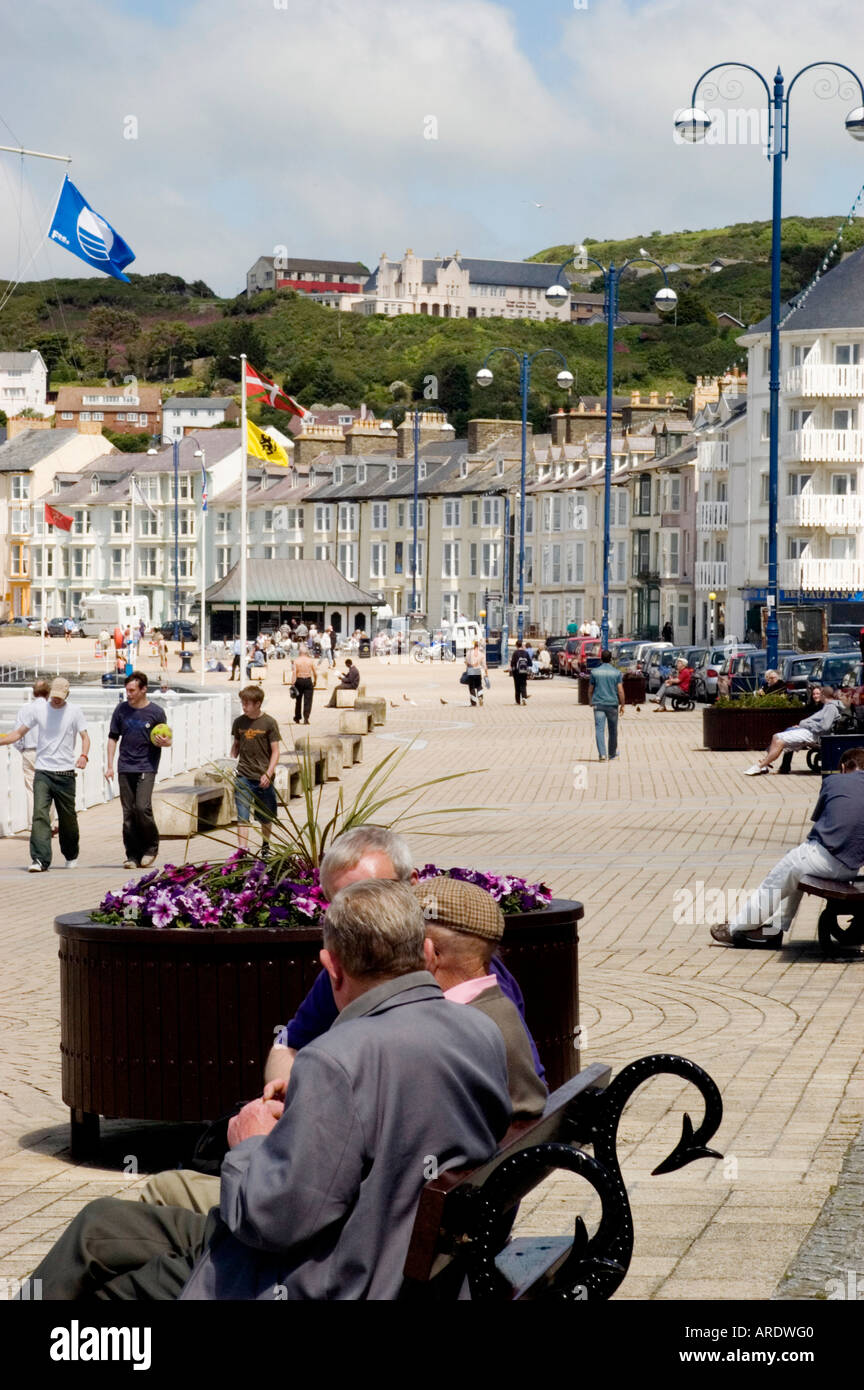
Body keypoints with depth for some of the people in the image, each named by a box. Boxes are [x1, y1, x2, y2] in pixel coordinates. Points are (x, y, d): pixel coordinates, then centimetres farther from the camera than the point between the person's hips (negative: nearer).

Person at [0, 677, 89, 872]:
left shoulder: (74, 711, 1)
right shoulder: (37, 709, 4)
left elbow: (85, 736, 0)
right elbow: (19, 733, 10)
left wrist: (84, 755, -19)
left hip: (66, 773, 0)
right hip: (42, 773, 0)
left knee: (68, 817, 9)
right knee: (40, 814, -15)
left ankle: (71, 855, 33)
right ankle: (40, 860, -21)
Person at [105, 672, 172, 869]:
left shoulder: (156, 712, -2)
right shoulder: (121, 710, 6)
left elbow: (167, 740, 8)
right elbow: (113, 738, 13)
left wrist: (164, 742, -16)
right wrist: (109, 765, 7)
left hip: (146, 768, -3)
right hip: (125, 768, 3)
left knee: (142, 807, -16)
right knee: (128, 813, 3)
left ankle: (151, 846, 5)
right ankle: (133, 855, 9)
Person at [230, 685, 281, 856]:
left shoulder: (269, 723, -6)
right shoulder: (239, 722, 3)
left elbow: (275, 751, -5)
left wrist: (268, 774, -14)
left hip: (263, 778, -1)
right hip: (243, 776, 2)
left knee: (266, 817, 12)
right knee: (242, 816, -9)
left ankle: (265, 848, 33)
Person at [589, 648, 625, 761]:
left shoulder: (594, 672, 1)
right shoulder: (616, 672, -1)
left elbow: (591, 689, 7)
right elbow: (620, 690, -6)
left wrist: (592, 701, 23)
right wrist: (622, 705, 1)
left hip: (598, 704, 0)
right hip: (613, 704, 1)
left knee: (599, 729, -6)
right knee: (613, 730, 15)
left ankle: (602, 754, -21)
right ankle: (612, 754, 29)